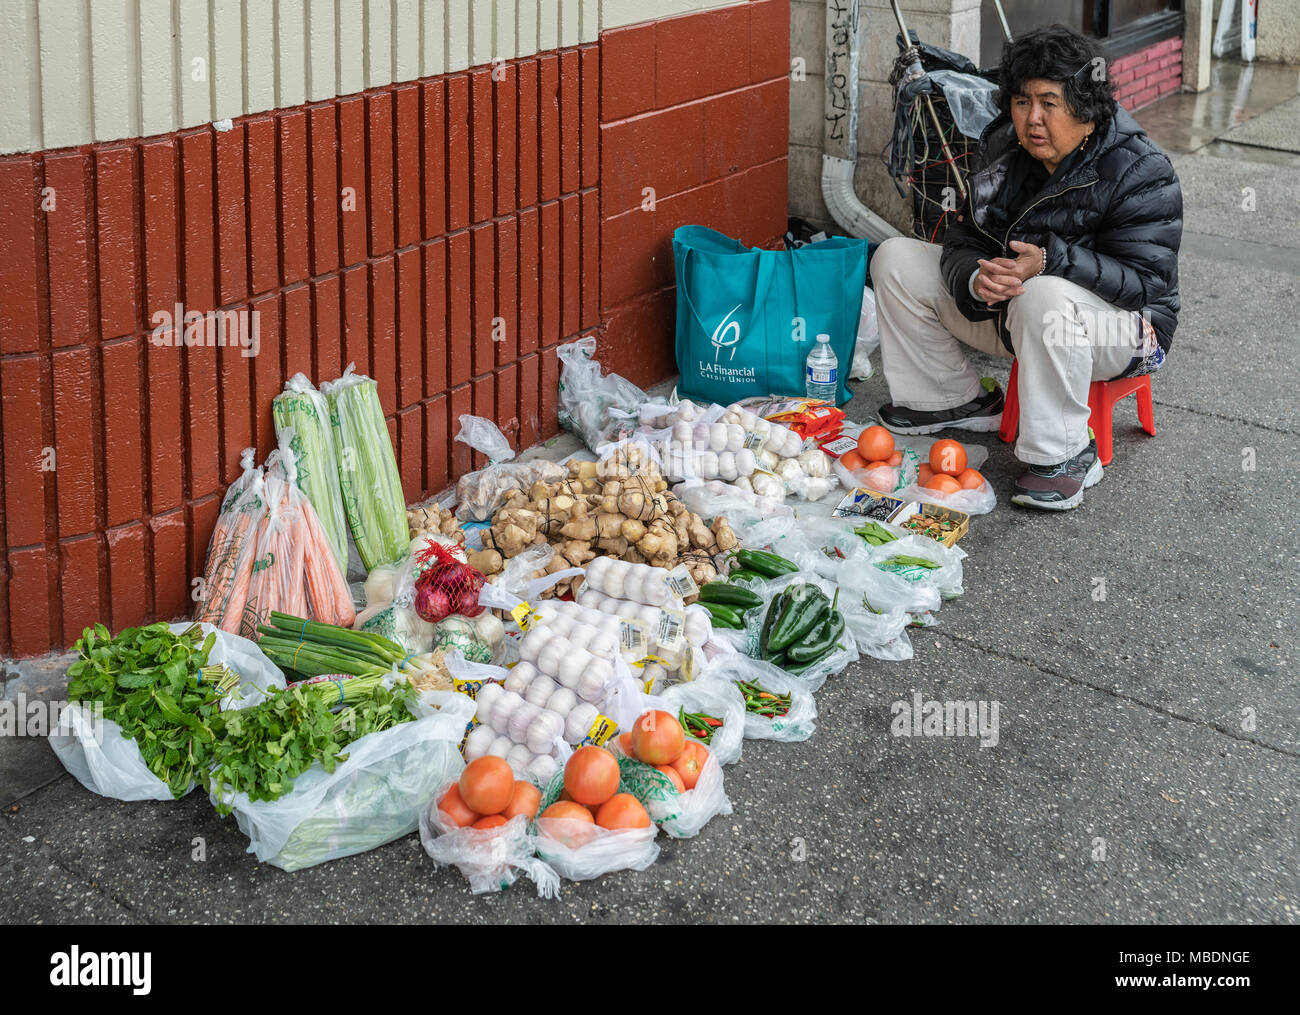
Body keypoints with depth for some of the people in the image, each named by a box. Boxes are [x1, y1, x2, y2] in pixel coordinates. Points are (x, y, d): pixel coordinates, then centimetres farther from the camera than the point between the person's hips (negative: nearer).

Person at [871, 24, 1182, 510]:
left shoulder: (1141, 173, -21)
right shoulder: (1004, 151, -2)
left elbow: (1145, 281, -26)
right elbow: (963, 241, -2)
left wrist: (1051, 262, -41)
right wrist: (977, 281, -29)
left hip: (1119, 326, -7)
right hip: (1008, 310, 7)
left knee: (1045, 298, -43)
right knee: (895, 260, 1)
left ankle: (1063, 455, -25)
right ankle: (957, 400, 13)